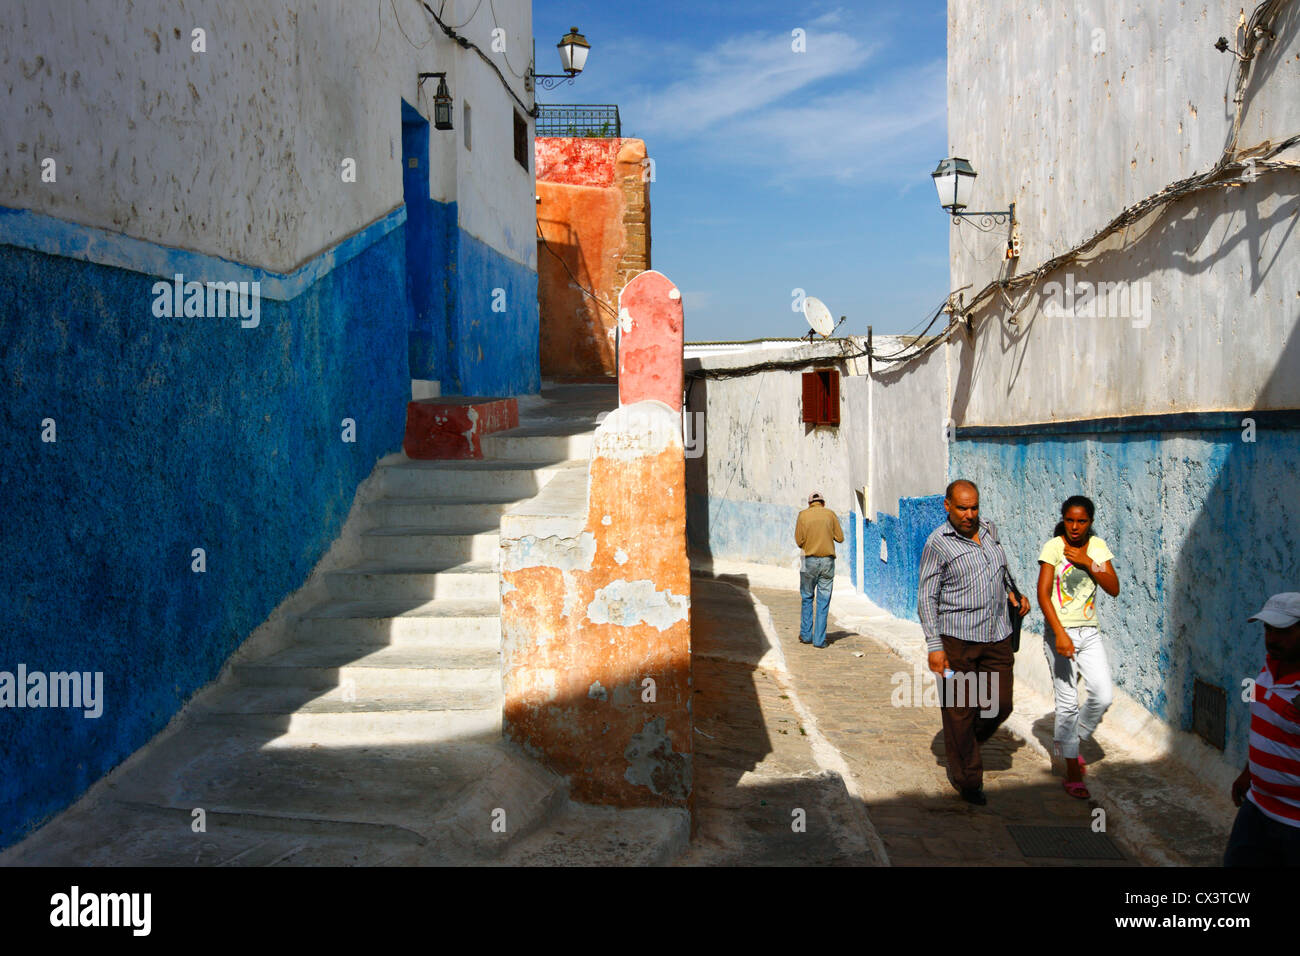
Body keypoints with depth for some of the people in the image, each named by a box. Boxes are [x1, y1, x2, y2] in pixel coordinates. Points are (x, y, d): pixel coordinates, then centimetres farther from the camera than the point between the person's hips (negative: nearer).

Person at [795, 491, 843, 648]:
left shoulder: (803, 515, 2)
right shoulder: (830, 514, 5)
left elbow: (799, 541, -2)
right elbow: (840, 537, 4)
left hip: (810, 560, 0)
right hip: (828, 560, 0)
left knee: (807, 597, 15)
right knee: (823, 600, 4)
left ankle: (805, 635, 15)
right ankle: (819, 639, 4)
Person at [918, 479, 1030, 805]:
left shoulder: (989, 530, 10)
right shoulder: (938, 543, -9)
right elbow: (926, 597, -9)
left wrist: (1011, 594, 10)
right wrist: (934, 645, -14)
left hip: (997, 636, 5)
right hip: (957, 639, -5)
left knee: (1000, 704, 6)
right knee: (960, 709, 3)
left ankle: (967, 743, 34)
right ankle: (966, 778, 18)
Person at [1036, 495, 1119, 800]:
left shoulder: (1097, 546, 6)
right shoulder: (1054, 547, -7)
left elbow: (1114, 589, 0)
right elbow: (1043, 594, -14)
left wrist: (1088, 562, -13)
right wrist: (1060, 634, -22)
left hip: (1090, 632, 4)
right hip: (1060, 632, -4)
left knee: (1103, 695, -6)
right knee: (1068, 702, -2)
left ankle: (1070, 740, 21)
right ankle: (1072, 773, 8)